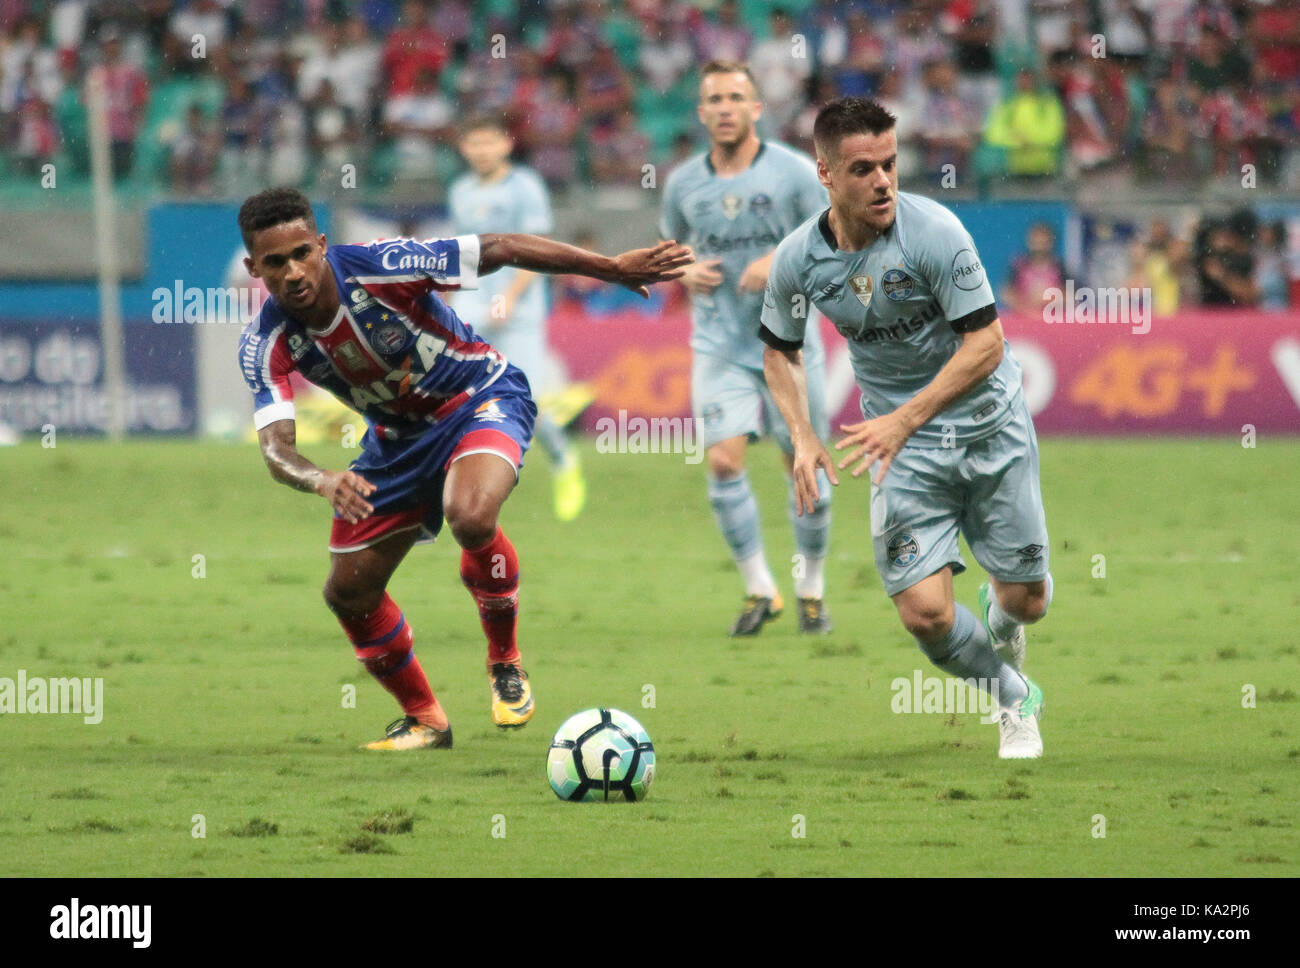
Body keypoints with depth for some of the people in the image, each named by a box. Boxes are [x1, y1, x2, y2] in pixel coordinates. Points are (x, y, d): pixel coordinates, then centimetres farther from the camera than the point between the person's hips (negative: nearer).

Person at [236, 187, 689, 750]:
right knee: (349, 593, 2)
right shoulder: (266, 345, -20)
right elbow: (275, 448, -30)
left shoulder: (378, 267, -30)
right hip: (396, 436, 5)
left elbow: (500, 249, -23)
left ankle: (506, 660, -8)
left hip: (479, 401, -5)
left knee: (470, 517, -35)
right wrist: (323, 483, -54)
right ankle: (423, 720, 26)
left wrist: (613, 269, -21)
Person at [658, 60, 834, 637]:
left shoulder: (795, 173, -6)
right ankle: (759, 590, -1)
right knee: (723, 460, -14)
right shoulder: (683, 183, 3)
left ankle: (812, 590, 22)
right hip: (719, 346, 1)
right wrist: (685, 273, -2)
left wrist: (784, 264, -18)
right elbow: (670, 245, 21)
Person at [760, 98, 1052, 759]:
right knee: (925, 613, -13)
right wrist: (803, 437, -5)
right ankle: (1015, 701, 18)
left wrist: (903, 421, -27)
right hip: (901, 440, 2)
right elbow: (780, 350, 10)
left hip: (988, 423, -1)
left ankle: (999, 613, 43)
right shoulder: (797, 259, -10)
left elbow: (985, 344, -20)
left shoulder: (933, 231, -21)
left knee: (1026, 599, 3)